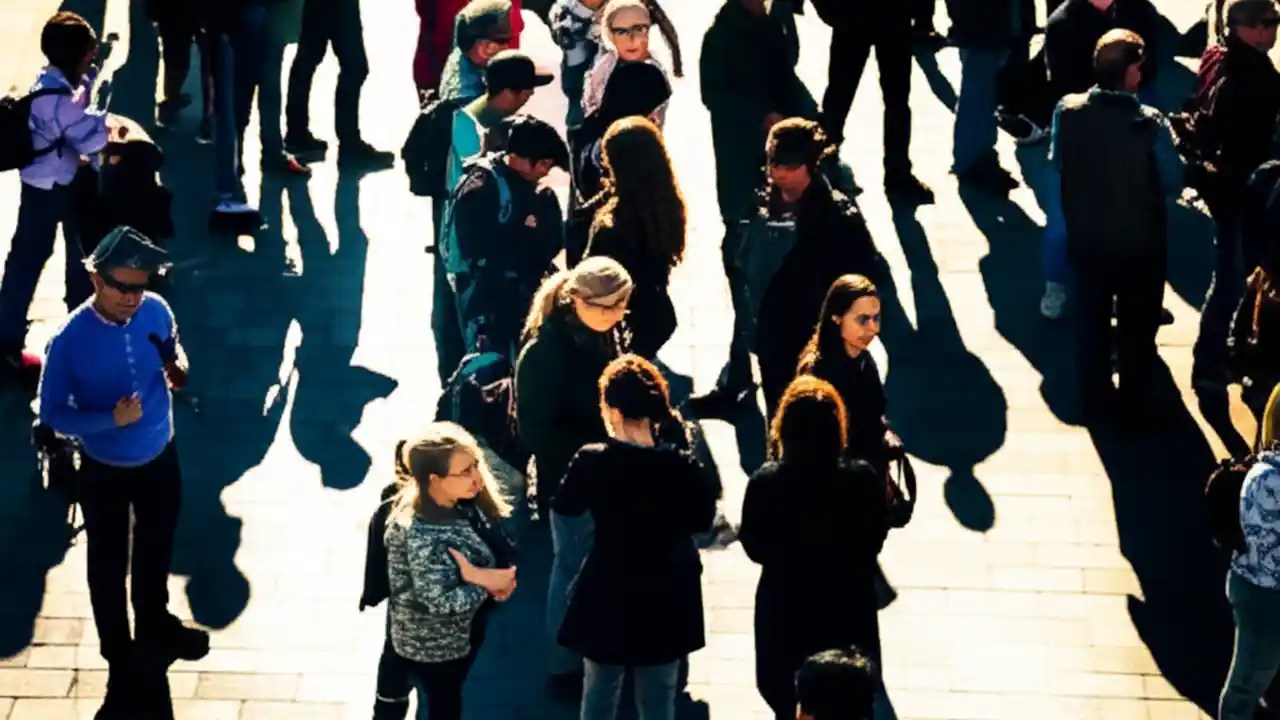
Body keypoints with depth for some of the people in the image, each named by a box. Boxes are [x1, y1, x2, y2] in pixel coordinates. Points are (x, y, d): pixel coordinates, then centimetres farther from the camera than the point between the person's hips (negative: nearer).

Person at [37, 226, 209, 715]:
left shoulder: (156, 312, -17)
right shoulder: (70, 340, -28)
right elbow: (52, 414, -18)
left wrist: (179, 370, -18)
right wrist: (111, 419, -32)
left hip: (161, 459, 4)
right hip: (104, 472, -4)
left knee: (156, 551, 26)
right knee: (108, 567, 13)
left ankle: (155, 628, 53)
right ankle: (120, 663, 34)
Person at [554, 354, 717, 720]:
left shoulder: (592, 461, -18)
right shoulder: (683, 467, -17)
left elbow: (564, 506, 2)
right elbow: (703, 518, 2)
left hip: (607, 598, 0)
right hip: (664, 601, 0)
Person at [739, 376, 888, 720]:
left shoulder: (765, 483, -21)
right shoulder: (864, 480, -18)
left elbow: (755, 548, -8)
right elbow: (873, 542, -4)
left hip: (785, 614, -1)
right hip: (848, 612, 1)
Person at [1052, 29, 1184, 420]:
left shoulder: (1067, 111, -17)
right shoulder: (1152, 124, -26)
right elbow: (1173, 184, -16)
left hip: (1086, 237, 3)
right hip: (1140, 241, -2)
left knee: (1091, 319, 21)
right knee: (1137, 322, 20)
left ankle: (1094, 397, 32)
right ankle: (1133, 397, 34)